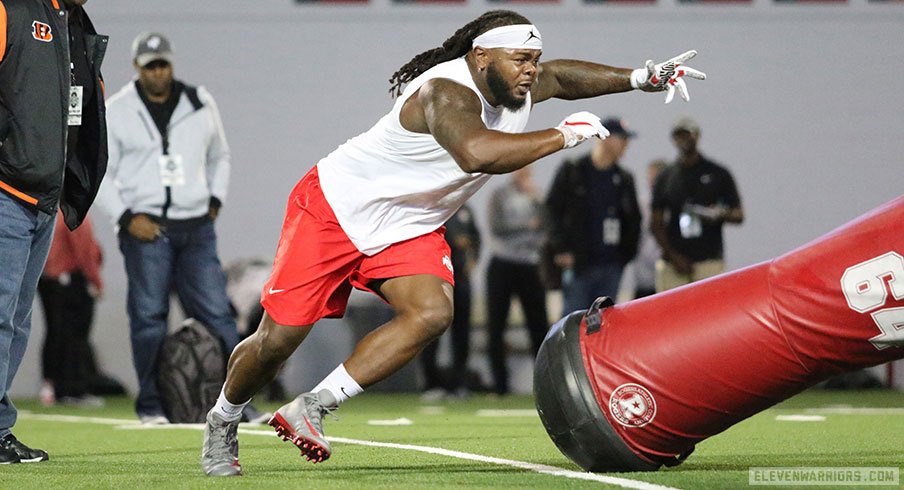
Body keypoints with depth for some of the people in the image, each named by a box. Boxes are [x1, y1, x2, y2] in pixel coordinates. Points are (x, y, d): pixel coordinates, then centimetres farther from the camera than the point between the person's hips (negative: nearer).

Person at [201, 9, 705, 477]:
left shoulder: (519, 87, -4)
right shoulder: (447, 93, -32)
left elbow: (561, 76, 19)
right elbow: (478, 153, -52)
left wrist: (640, 77, 10)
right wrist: (562, 136, -42)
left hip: (408, 227, 7)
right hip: (337, 207, -7)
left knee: (432, 313, -20)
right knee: (278, 339, -4)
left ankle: (309, 410, -11)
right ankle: (222, 423, 26)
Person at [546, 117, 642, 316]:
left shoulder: (623, 179, 14)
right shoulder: (572, 172, 2)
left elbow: (633, 219, 20)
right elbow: (552, 210, -1)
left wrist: (628, 252, 6)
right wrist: (561, 249, -9)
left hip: (612, 266, 4)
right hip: (578, 264, -4)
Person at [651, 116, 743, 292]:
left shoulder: (718, 174, 9)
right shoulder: (665, 177, 12)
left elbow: (739, 215, 10)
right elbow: (656, 223, 10)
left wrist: (721, 215, -14)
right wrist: (673, 255, -3)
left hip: (709, 260, -2)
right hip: (674, 263, 2)